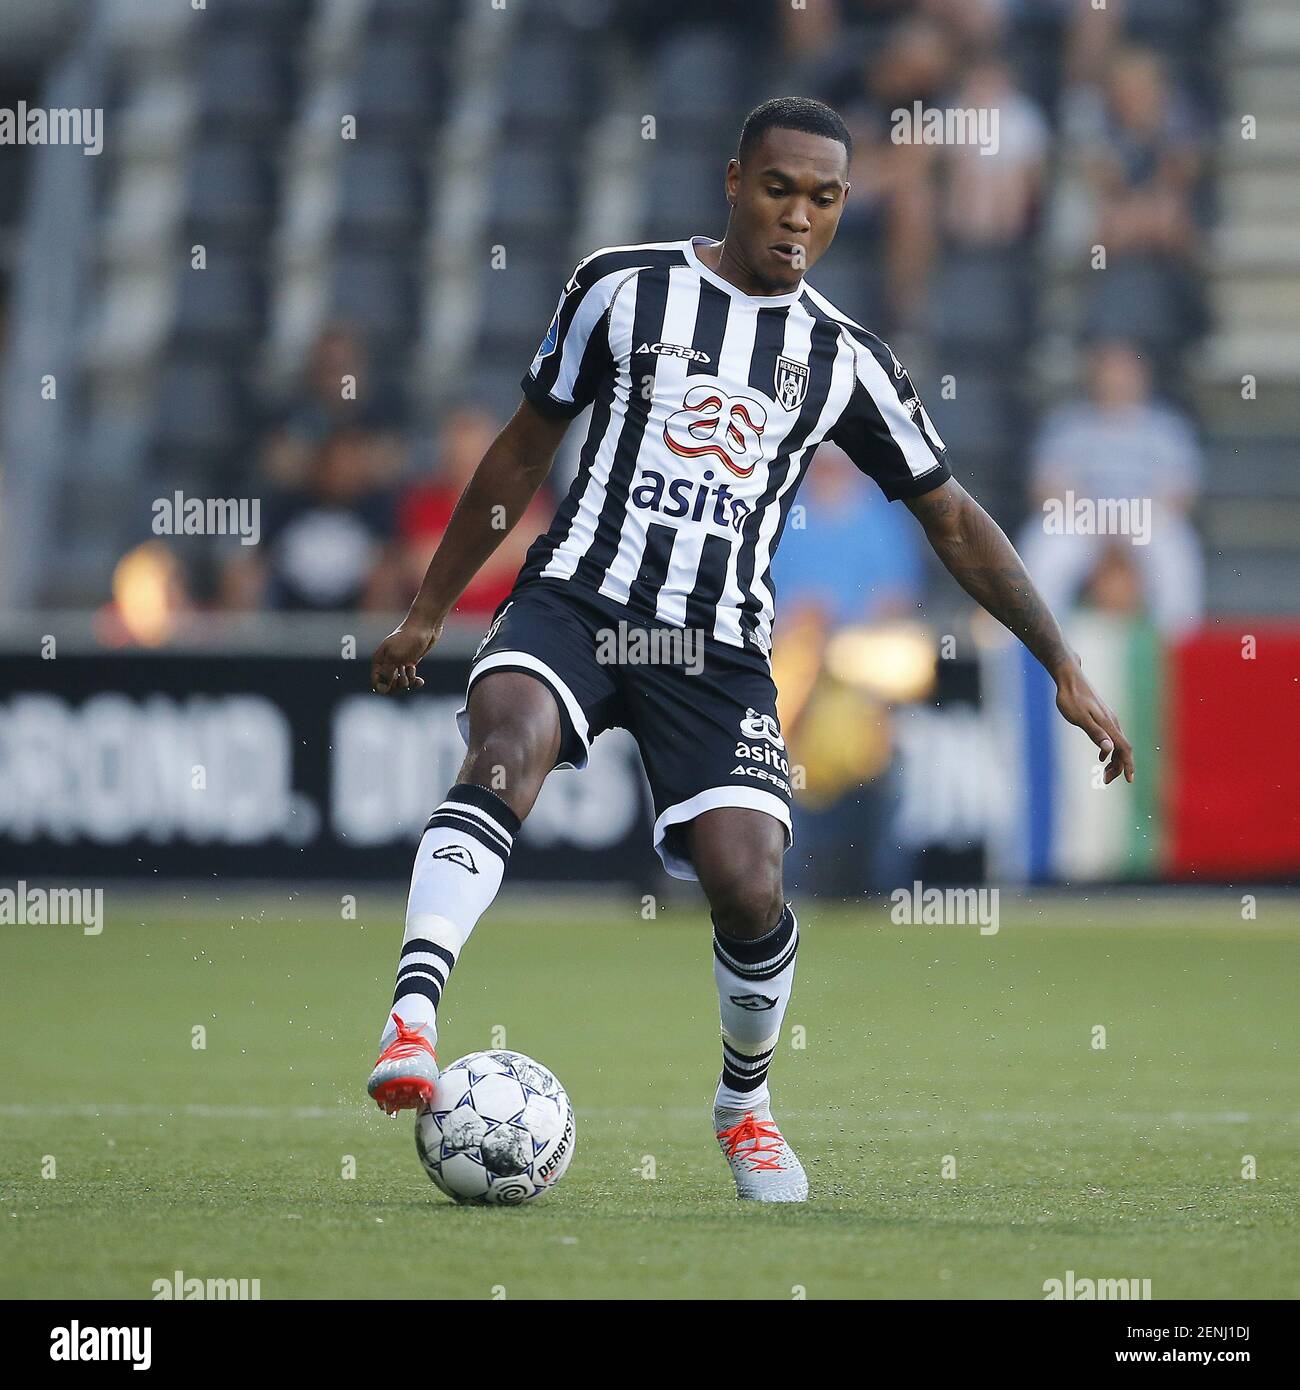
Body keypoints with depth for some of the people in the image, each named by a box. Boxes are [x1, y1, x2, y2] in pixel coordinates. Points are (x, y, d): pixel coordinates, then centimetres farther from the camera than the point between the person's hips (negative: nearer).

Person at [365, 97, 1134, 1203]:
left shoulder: (845, 360, 10)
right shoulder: (621, 287, 7)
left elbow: (954, 519, 16)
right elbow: (524, 454, 16)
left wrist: (1066, 670, 11)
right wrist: (428, 610, 17)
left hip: (717, 650, 1)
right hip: (577, 599, -1)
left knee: (748, 886, -15)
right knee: (505, 749, -33)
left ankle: (746, 1104, 15)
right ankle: (412, 1025, -45)